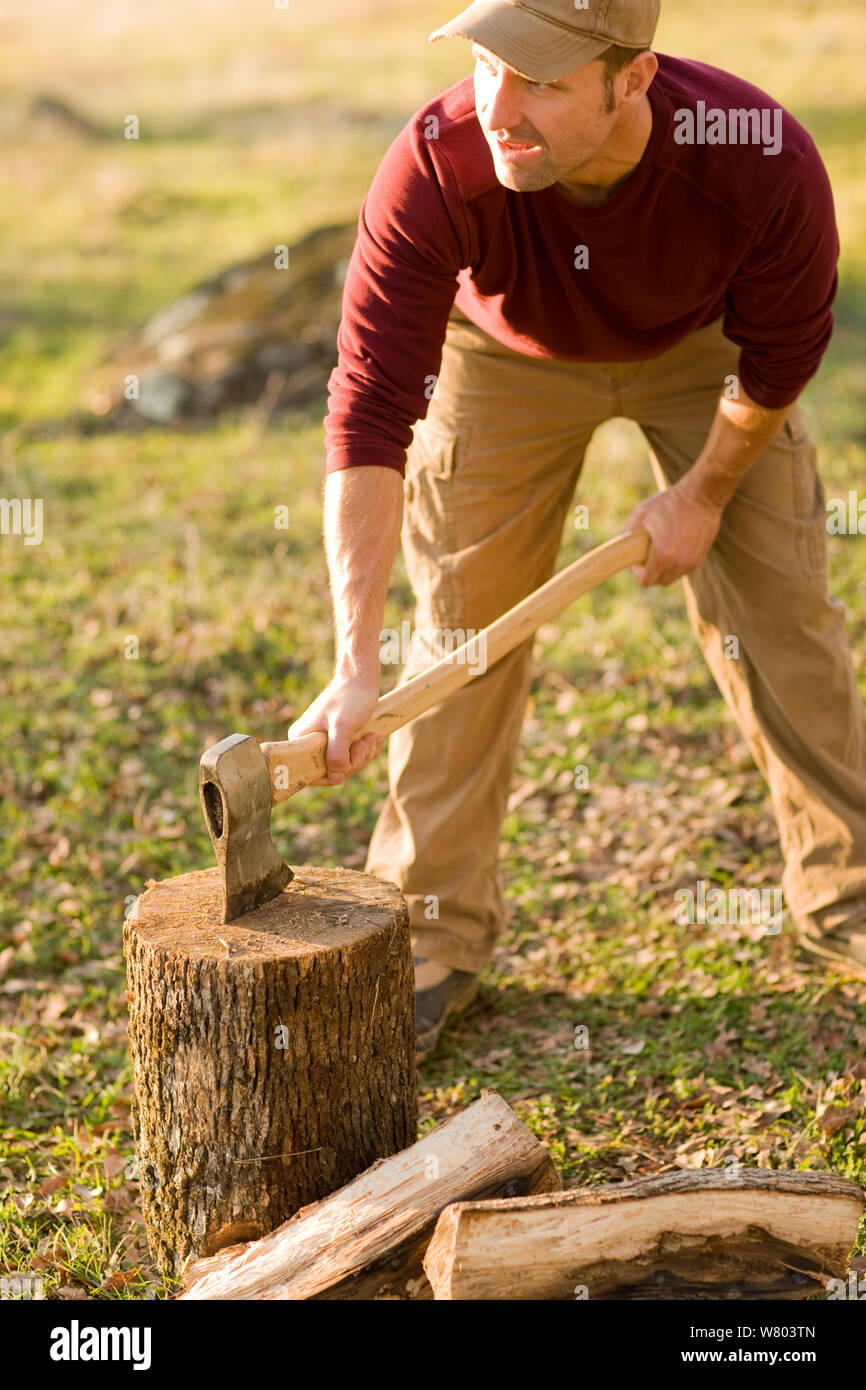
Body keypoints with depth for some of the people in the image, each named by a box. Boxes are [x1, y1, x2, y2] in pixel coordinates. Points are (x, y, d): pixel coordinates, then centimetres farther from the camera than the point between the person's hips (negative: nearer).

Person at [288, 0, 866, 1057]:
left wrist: (704, 494, -8)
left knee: (778, 611, 0)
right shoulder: (436, 168, -39)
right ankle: (434, 929, 11)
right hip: (507, 353, 0)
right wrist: (355, 668, -46)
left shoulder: (762, 160, -38)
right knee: (461, 622, -3)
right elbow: (370, 414, -40)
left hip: (704, 351, 1)